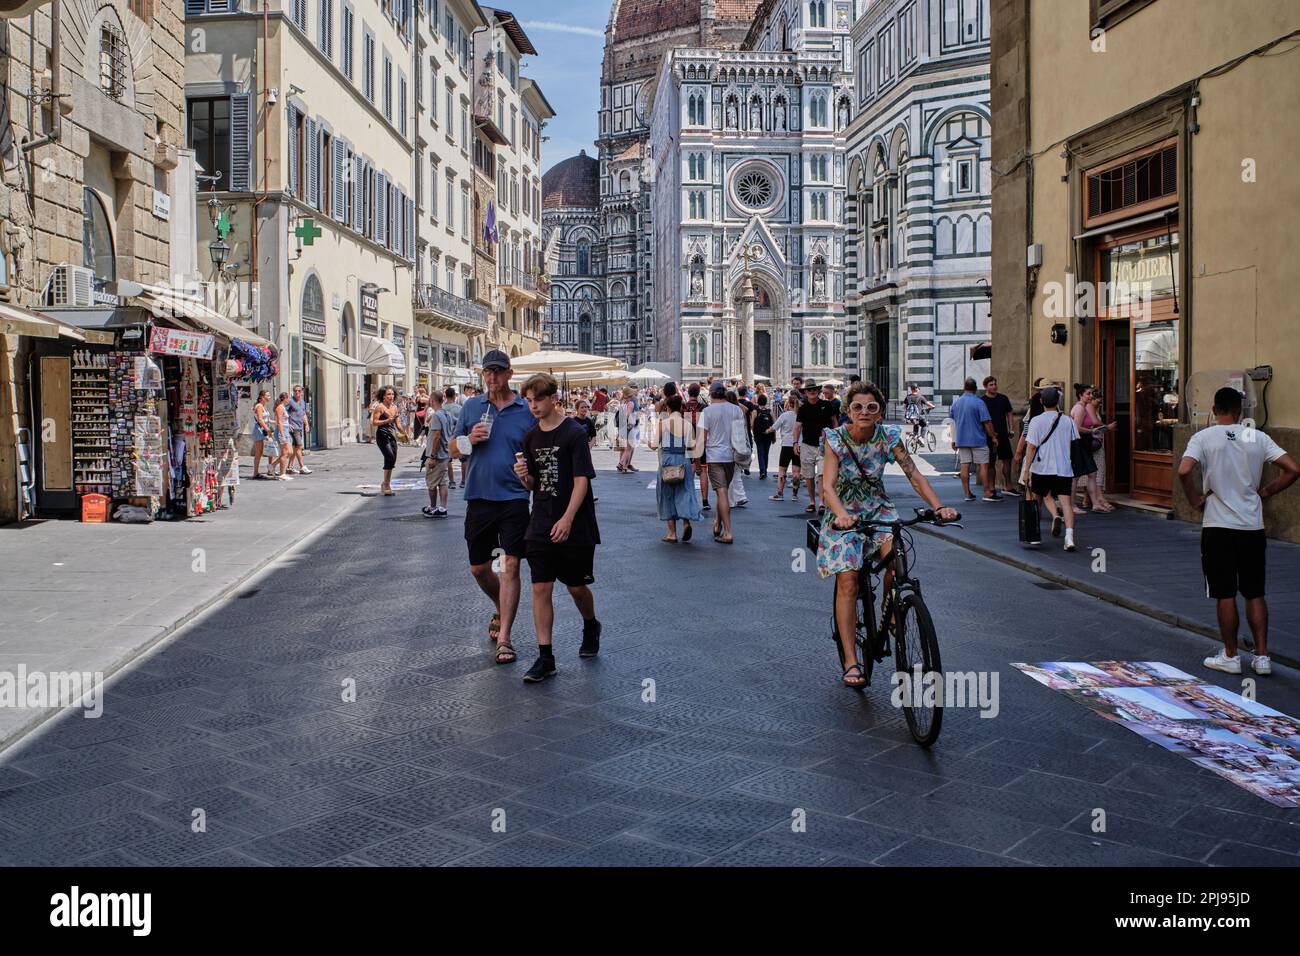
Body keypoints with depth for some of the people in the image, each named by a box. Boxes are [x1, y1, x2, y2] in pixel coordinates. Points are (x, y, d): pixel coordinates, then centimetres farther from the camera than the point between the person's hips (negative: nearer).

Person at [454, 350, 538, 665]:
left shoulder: (527, 410, 1)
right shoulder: (471, 406, 8)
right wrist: (470, 440, -8)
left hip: (513, 498, -3)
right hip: (478, 497, 3)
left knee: (510, 565, -9)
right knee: (478, 567, 13)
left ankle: (503, 638, -4)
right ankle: (500, 610, 41)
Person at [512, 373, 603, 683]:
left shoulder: (574, 433, -9)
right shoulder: (531, 437, 8)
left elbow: (582, 480, -14)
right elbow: (533, 485, 13)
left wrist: (567, 519, -22)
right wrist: (524, 476, -10)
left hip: (575, 527, -4)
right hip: (541, 527, 4)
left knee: (576, 586, 8)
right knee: (541, 588, -2)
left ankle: (591, 626, 39)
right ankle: (545, 657, 3)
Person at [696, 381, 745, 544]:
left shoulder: (707, 411, -6)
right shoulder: (737, 410, 4)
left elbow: (703, 437, -7)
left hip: (714, 456, -4)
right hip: (732, 456, 4)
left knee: (722, 492, -5)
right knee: (723, 490, 18)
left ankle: (727, 533, -9)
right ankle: (718, 525, 28)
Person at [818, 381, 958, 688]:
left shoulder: (889, 435, -10)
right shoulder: (836, 439, -17)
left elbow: (913, 474, -15)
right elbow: (828, 485, -26)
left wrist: (939, 507, -31)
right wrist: (842, 514, -47)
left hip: (878, 507, 2)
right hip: (844, 512, -2)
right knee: (847, 582, -14)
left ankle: (887, 614, 2)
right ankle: (850, 662, -8)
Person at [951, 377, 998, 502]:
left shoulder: (956, 403, 9)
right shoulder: (978, 402, -10)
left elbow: (953, 423, 16)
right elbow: (987, 422, -14)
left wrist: (954, 441, 24)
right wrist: (993, 436, -3)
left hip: (961, 439, 5)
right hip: (978, 439, -5)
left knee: (965, 466, 4)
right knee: (983, 465, 0)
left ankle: (967, 494, 7)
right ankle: (987, 493, -1)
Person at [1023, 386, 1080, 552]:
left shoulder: (1037, 421, -4)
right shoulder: (1068, 420, 5)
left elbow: (1031, 446, -8)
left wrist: (1027, 469, -4)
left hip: (1042, 468, -1)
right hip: (1064, 469, 1)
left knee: (1046, 495, 22)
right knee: (1066, 502, -3)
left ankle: (1055, 516, -7)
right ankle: (1069, 537, -17)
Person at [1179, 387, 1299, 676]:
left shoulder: (1203, 437, -6)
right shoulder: (1257, 437, 2)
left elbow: (1184, 471, -22)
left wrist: (1195, 500, -6)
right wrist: (1265, 492, 8)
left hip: (1218, 526, -3)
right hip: (1253, 527, 3)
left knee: (1225, 595, 6)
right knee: (1255, 594, 13)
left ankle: (1230, 657, 14)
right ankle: (1262, 656, 15)